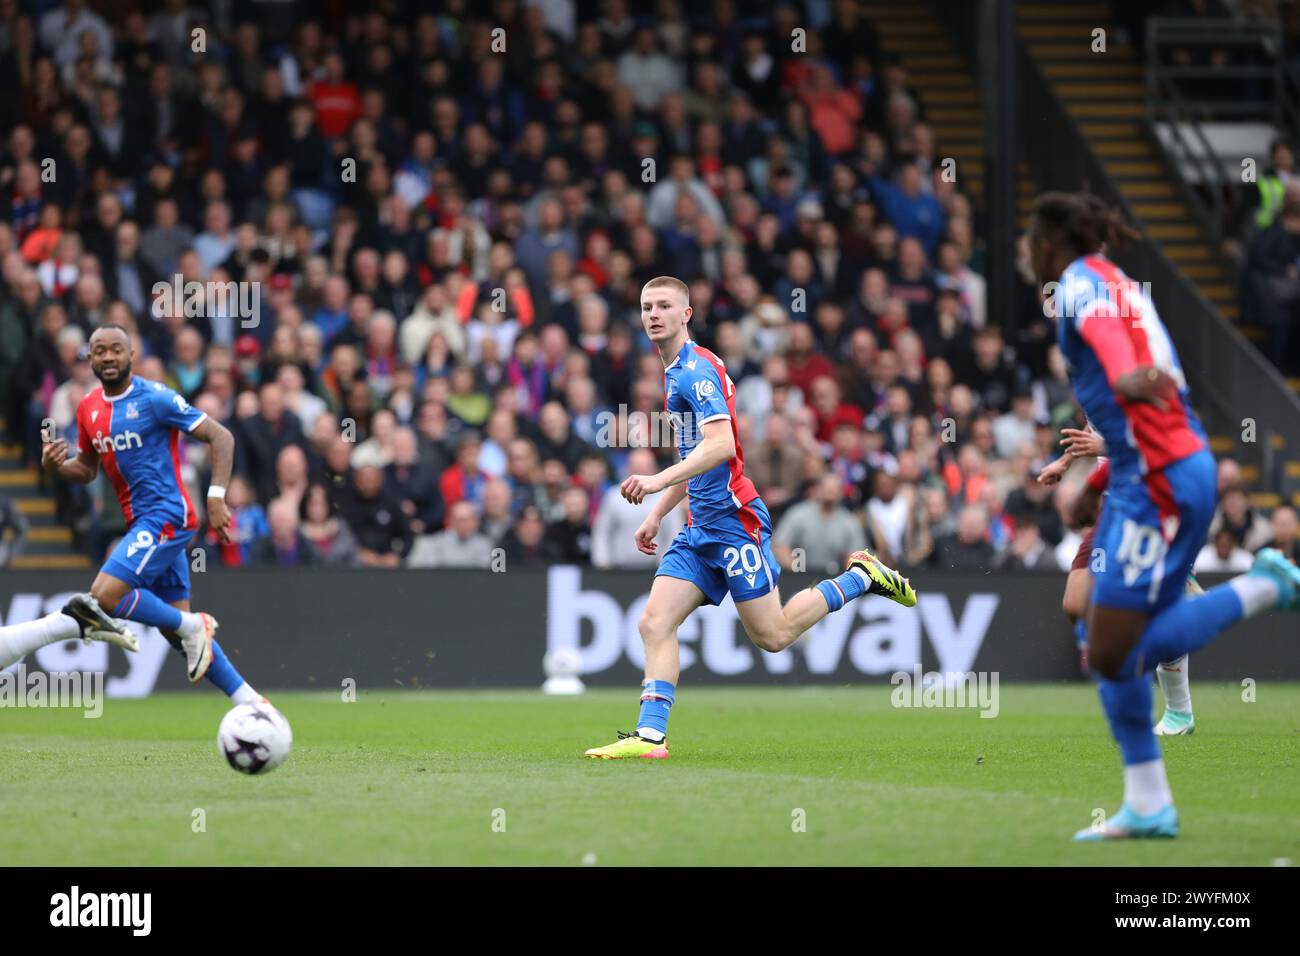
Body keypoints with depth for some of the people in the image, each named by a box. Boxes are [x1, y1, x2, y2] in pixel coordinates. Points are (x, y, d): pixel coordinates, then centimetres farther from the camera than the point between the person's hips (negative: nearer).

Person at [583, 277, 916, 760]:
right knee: (655, 624, -5)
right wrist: (657, 514, 24)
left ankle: (861, 576, 15)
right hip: (701, 526, 9)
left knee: (772, 636, -2)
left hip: (733, 519, -9)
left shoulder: (697, 370, -13)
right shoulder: (675, 374, 18)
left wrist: (658, 481, -31)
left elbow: (720, 445, -26)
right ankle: (650, 735, -10)